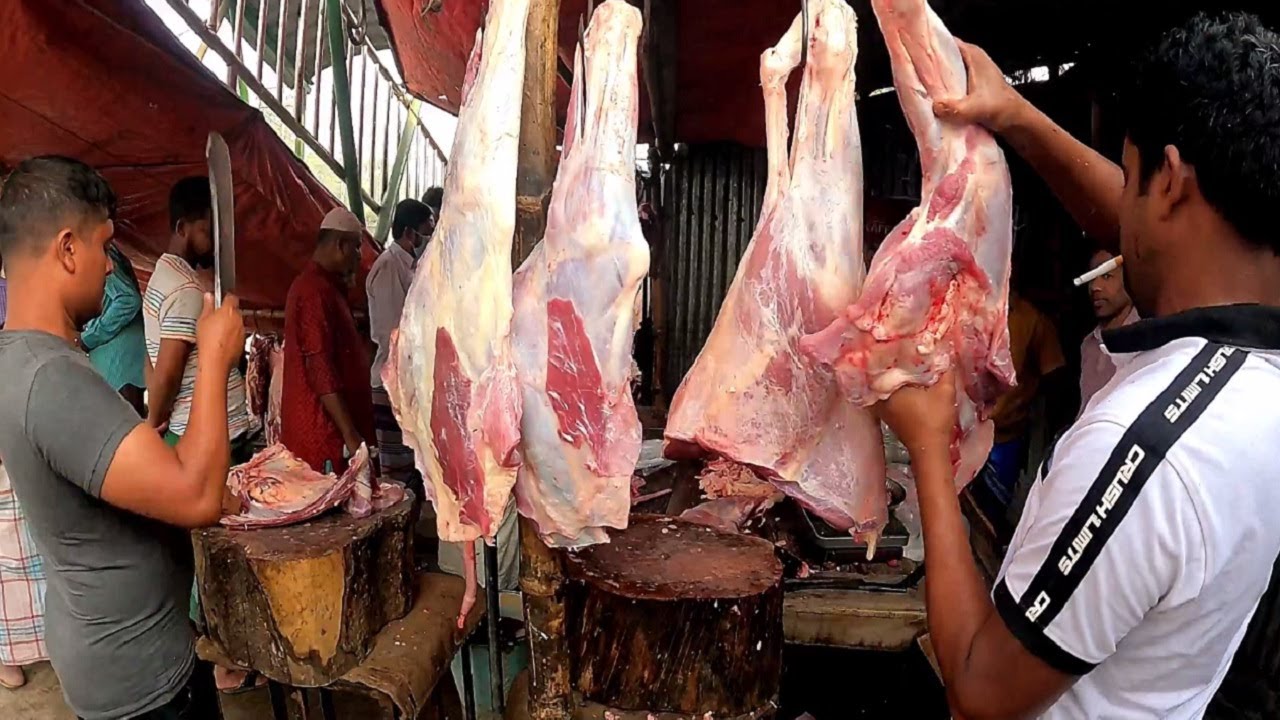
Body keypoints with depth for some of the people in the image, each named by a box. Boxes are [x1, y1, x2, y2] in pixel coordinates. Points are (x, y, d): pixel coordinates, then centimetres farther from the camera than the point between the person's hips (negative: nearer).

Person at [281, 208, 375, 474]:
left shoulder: (324, 286, 16)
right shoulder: (315, 292, -16)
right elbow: (320, 370, -22)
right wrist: (350, 435, -22)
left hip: (326, 429, 10)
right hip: (322, 433, -10)